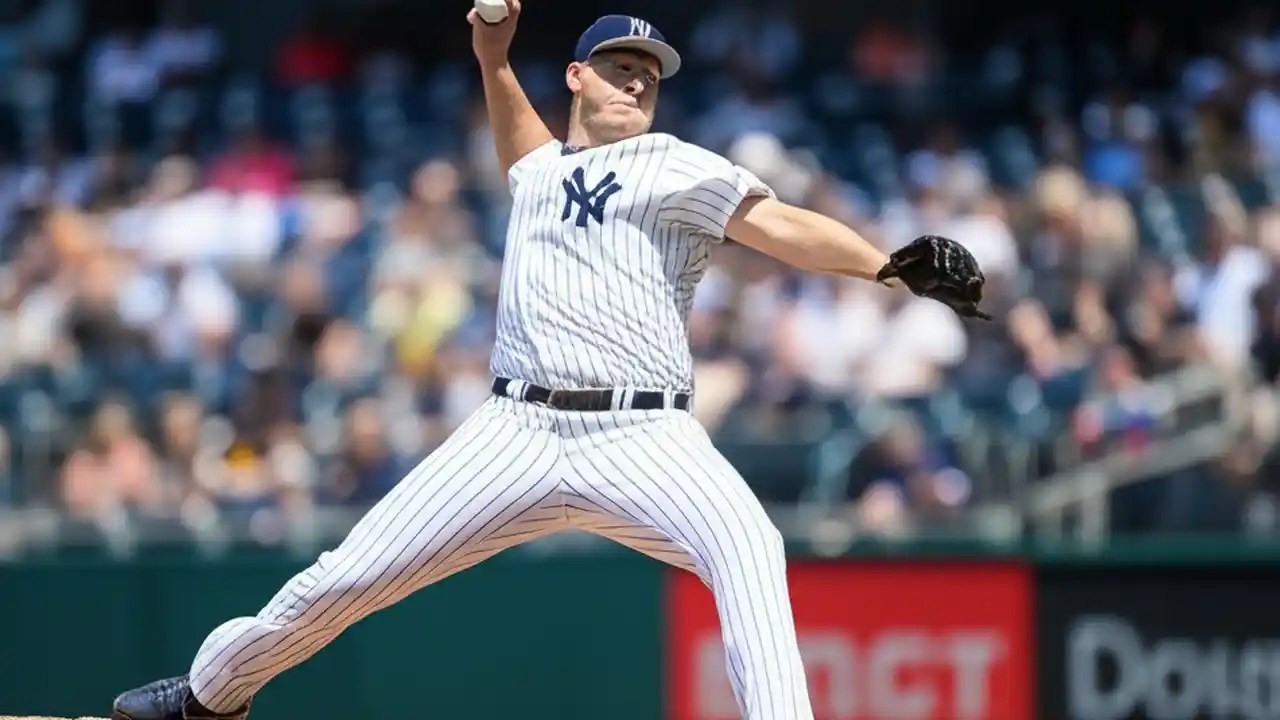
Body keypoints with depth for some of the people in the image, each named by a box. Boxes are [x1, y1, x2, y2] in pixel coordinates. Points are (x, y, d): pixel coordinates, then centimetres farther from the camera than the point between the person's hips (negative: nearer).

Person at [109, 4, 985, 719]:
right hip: (519, 430, 4)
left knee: (748, 544, -34)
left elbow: (780, 224, -10)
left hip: (644, 438, -4)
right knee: (345, 579, 2)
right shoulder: (542, 167, 22)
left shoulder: (676, 167, 5)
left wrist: (891, 265, -26)